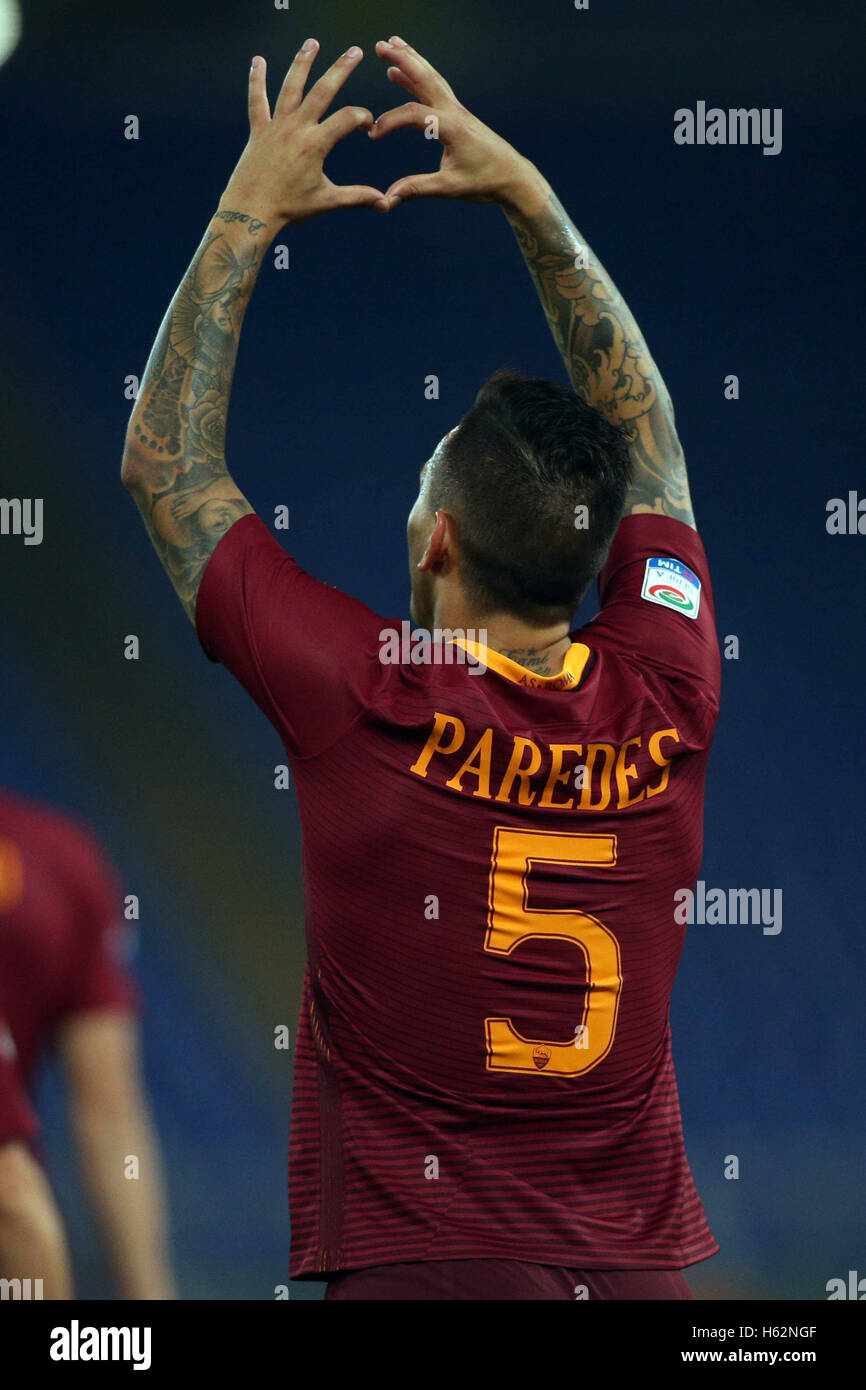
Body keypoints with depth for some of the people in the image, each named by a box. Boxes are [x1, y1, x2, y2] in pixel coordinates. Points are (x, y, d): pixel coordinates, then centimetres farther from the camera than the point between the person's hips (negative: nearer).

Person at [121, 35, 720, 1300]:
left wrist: (249, 212, 11)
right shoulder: (662, 712, 0)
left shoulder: (372, 708, -10)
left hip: (415, 1265, -4)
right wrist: (529, 198, 21)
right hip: (637, 1268, 4)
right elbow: (649, 440, 18)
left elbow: (164, 460, 4)